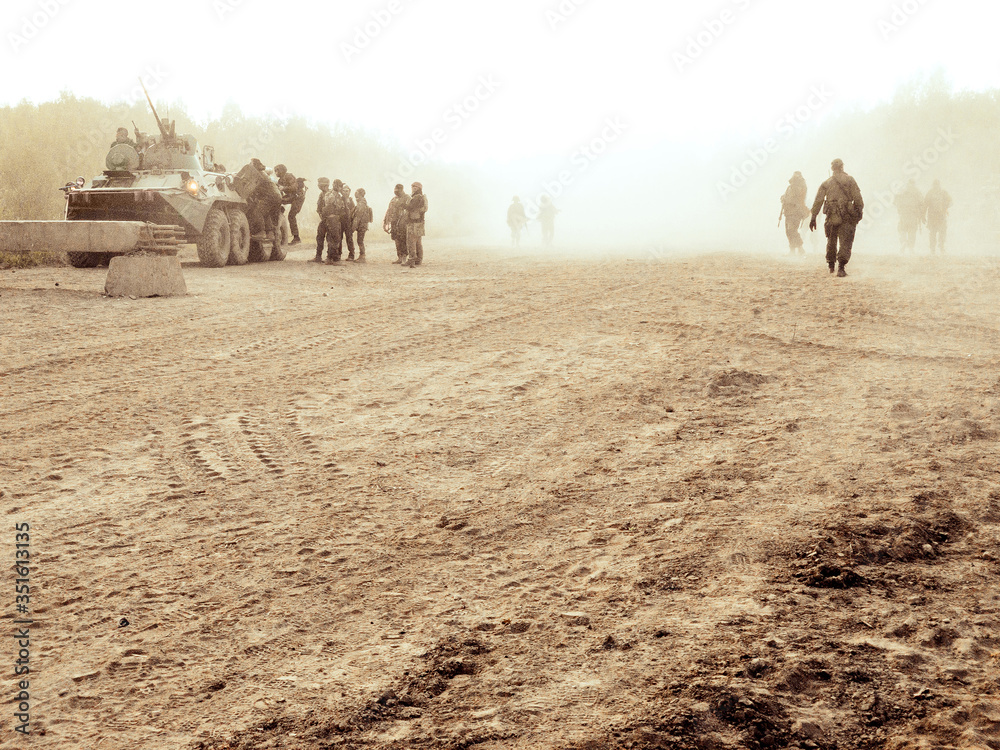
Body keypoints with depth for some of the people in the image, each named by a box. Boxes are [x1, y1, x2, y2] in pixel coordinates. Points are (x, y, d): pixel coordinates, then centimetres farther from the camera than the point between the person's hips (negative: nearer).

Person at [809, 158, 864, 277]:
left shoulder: (826, 183, 9)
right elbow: (857, 197, -6)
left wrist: (813, 217, 7)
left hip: (831, 216, 3)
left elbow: (818, 201, 6)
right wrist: (860, 211, 3)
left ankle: (831, 266, 27)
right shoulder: (849, 180, 1)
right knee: (845, 242, -3)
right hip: (846, 216, -3)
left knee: (831, 241, 18)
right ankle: (841, 267, -16)